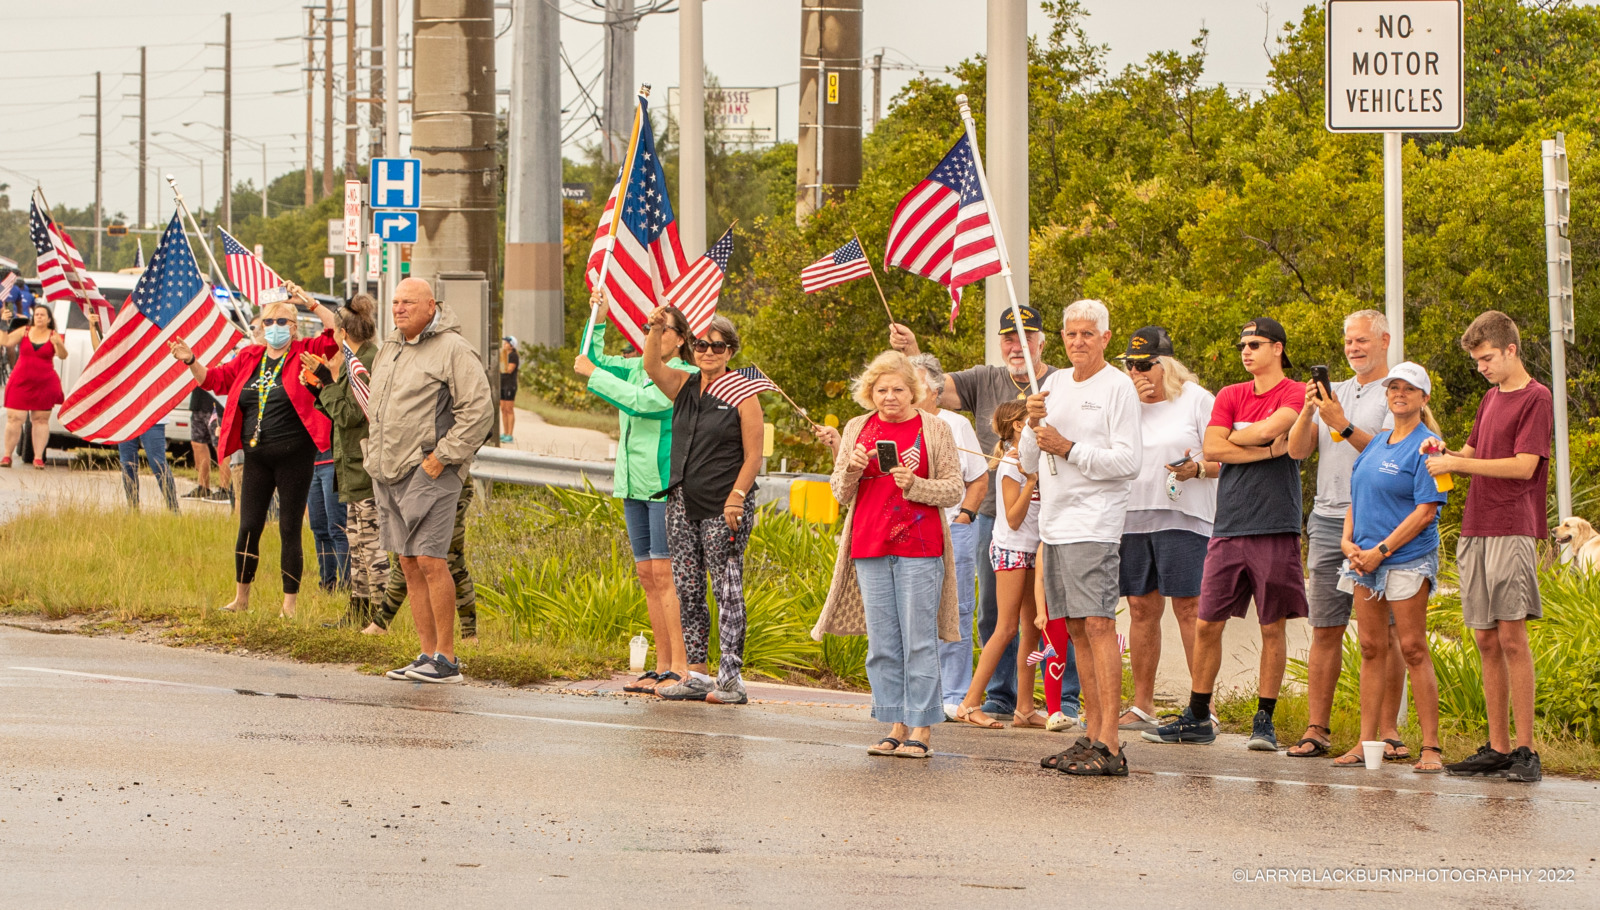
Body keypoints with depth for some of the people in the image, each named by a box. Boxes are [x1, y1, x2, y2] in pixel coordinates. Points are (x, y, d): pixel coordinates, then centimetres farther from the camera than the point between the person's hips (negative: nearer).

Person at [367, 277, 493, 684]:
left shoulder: (453, 350, -8)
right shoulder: (390, 348, 17)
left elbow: (478, 411, -14)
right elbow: (375, 406, 30)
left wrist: (441, 457, -16)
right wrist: (377, 456, 16)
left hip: (428, 472, -8)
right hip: (389, 475, 8)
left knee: (429, 559, -13)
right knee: (409, 563, 8)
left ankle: (446, 658, -9)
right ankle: (428, 653, 12)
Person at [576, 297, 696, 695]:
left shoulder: (687, 376, -8)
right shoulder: (637, 367, 15)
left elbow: (643, 401, -19)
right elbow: (595, 359, 19)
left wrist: (593, 375, -13)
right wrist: (598, 321, 5)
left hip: (666, 483, -8)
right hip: (635, 483, 8)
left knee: (664, 573, -12)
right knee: (647, 575, 7)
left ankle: (681, 669, -12)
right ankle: (662, 666, 11)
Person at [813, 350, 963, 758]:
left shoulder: (935, 429, 1)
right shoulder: (857, 429, 12)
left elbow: (954, 490, 1)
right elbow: (841, 493, 15)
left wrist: (915, 485, -15)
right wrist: (852, 470, -6)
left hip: (919, 548, -4)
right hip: (869, 548, 4)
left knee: (919, 642, -5)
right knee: (882, 644, 5)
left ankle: (920, 729, -2)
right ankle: (895, 726, 10)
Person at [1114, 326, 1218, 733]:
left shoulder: (1196, 400, 1)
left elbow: (1223, 459, 0)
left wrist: (1198, 468, -20)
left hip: (1182, 516, -5)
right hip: (1133, 516, 5)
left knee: (1188, 607, -9)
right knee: (1141, 607, 7)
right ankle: (1141, 706, 13)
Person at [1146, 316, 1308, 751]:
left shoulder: (1296, 394, 0)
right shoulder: (1230, 396, 13)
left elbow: (1269, 429, -17)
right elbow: (1212, 449, 0)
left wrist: (1234, 438, 1)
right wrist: (1268, 451, -8)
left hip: (1275, 528, -4)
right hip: (1229, 527, 4)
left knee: (1273, 626, 1)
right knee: (1207, 623, 3)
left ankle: (1265, 720, 9)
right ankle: (1197, 717, 12)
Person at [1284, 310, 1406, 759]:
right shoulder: (1334, 393, 19)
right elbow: (1296, 450, 11)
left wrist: (1342, 425, -18)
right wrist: (1308, 411, -6)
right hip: (1328, 520, 5)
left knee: (1384, 633, -3)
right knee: (1325, 630, 3)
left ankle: (1388, 730, 0)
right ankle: (1316, 730, 4)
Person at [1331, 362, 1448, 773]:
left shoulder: (1426, 446, -7)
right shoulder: (1375, 443, 16)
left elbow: (1425, 511, -14)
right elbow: (1357, 497, 21)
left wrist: (1381, 551, -16)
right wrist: (1347, 541, 2)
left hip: (1407, 559, -7)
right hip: (1365, 559, 7)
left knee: (1413, 649, -7)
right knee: (1372, 649, 8)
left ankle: (1430, 747, -4)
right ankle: (1367, 742, 11)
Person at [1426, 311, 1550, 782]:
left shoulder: (1536, 398, -5)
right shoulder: (1490, 399, 19)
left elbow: (1524, 465, -13)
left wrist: (1457, 463, -11)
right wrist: (1445, 452, 4)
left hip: (1512, 531, -8)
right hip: (1475, 531, 8)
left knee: (1511, 637, -11)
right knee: (1487, 641, 6)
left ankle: (1525, 750, -9)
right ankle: (1497, 748, 8)